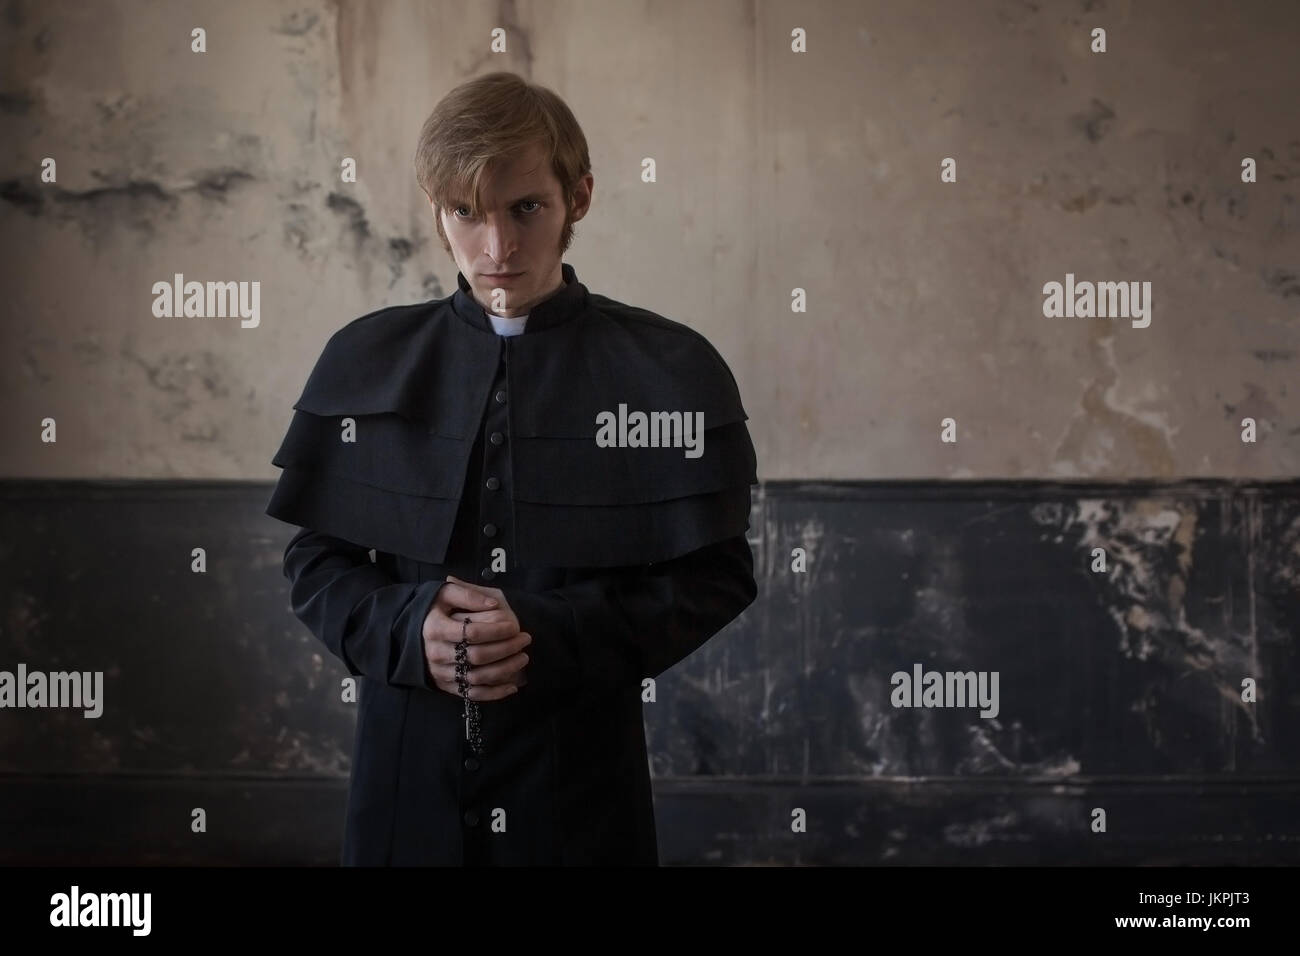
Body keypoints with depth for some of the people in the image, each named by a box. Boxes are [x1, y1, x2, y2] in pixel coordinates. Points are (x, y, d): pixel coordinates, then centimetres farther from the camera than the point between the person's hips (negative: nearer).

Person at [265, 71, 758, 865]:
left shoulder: (667, 371, -5)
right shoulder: (366, 362, 2)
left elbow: (716, 576, -4)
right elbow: (315, 559, 5)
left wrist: (553, 635, -19)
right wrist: (406, 628, -15)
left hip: (583, 771, -1)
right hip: (409, 763, 2)